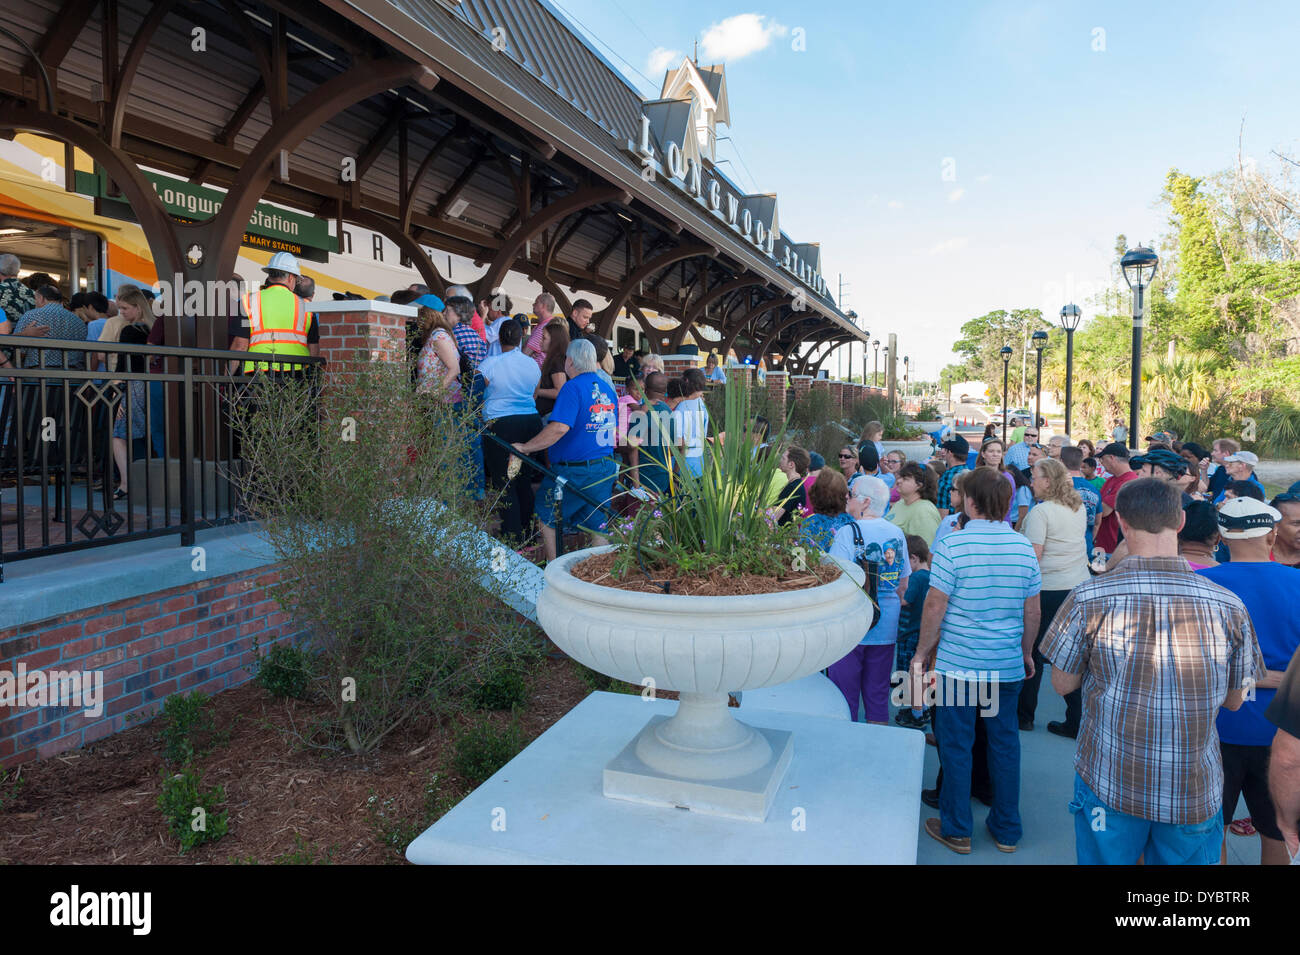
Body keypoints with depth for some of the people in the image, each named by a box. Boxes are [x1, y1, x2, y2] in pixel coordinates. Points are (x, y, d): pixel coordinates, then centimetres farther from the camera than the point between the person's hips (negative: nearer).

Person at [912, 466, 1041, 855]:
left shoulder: (952, 545, -14)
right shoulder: (1024, 547, 0)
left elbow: (935, 606, -12)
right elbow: (1031, 611, 7)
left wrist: (921, 653, -2)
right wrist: (1027, 653, 20)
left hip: (958, 663, -4)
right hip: (1007, 665, 4)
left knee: (956, 746, 7)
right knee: (1005, 743, 15)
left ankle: (957, 831, 19)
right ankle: (1007, 830, 27)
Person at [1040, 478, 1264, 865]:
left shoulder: (1088, 600, -18)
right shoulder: (1229, 606, -11)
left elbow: (1063, 684, -5)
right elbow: (1233, 701, 2)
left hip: (1110, 784, -1)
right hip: (1195, 794, 2)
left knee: (1106, 857, 19)